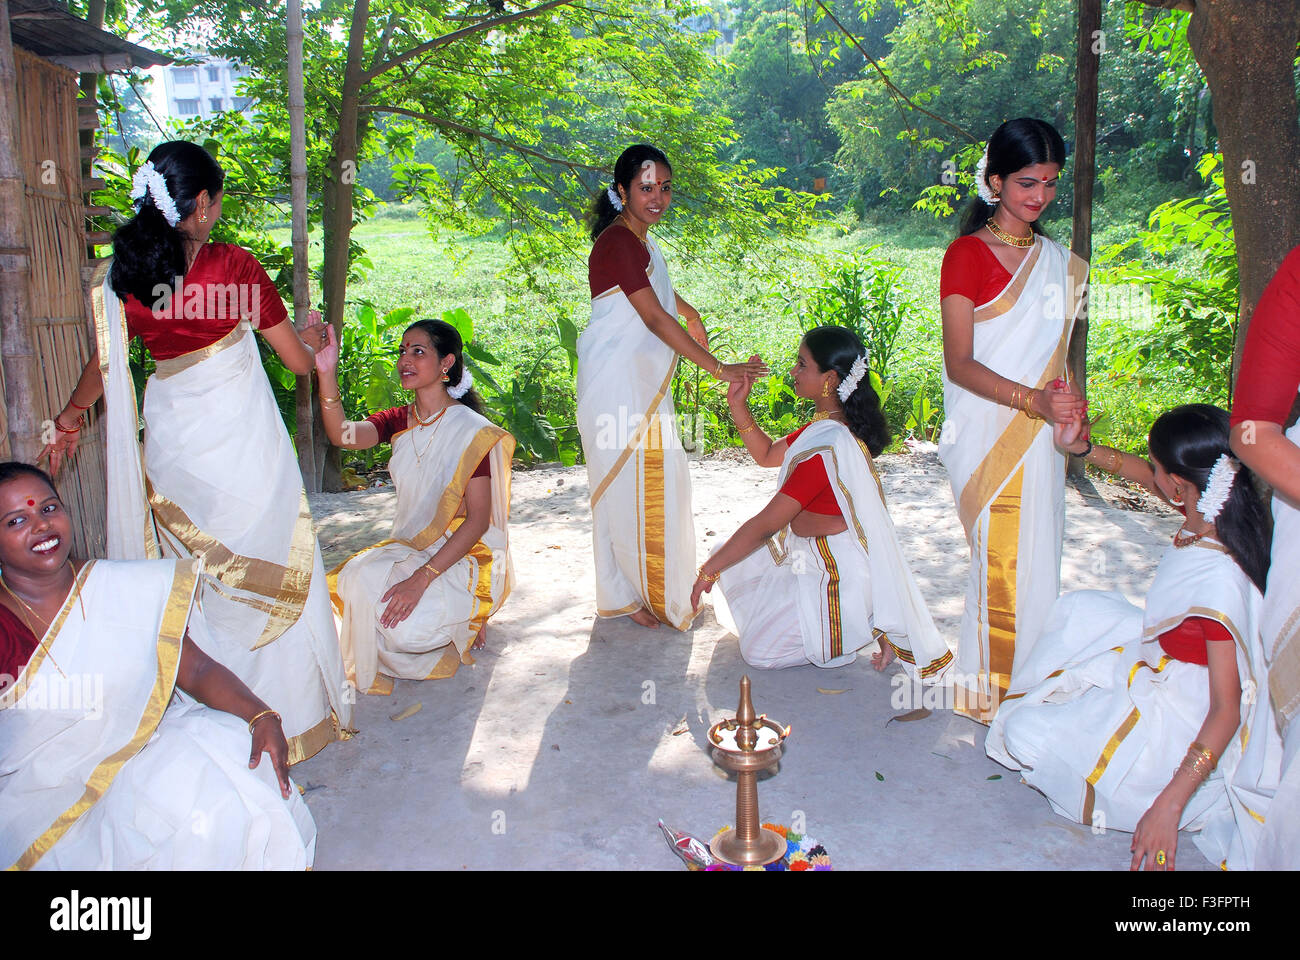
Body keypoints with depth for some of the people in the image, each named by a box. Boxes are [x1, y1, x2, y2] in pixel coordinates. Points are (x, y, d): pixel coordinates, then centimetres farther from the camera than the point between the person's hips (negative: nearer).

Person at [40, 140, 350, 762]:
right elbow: (298, 360, -6)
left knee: (192, 571, 17)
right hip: (242, 436, -4)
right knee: (266, 566, 9)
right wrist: (313, 339, 18)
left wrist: (68, 420, 29)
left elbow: (104, 364, 10)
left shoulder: (124, 276, -2)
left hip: (171, 439, 4)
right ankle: (289, 710, 20)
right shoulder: (235, 266, -12)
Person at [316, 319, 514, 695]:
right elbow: (343, 435, -17)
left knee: (406, 626, -27)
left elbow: (478, 520, -18)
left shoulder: (470, 431, -14)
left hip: (465, 554, -5)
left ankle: (465, 620, 7)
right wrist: (326, 372, -34)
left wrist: (422, 578, -27)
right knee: (357, 578, -24)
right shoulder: (400, 421, 4)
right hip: (411, 547, 6)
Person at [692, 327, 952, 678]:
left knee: (758, 649, -7)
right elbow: (767, 455, 13)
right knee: (735, 567, 18)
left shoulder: (825, 447, -30)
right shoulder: (830, 425, 0)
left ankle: (872, 627, 2)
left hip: (842, 579, -10)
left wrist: (708, 572, -15)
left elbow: (764, 525, -25)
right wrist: (737, 404, -1)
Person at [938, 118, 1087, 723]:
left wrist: (1071, 412, 9)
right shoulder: (968, 254, -6)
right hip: (988, 435, -6)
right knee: (1002, 558, -3)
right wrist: (1033, 399, -23)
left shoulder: (1060, 261, 14)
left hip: (1039, 437, 6)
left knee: (1037, 557, 10)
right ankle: (994, 691, 13)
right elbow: (959, 364, -12)